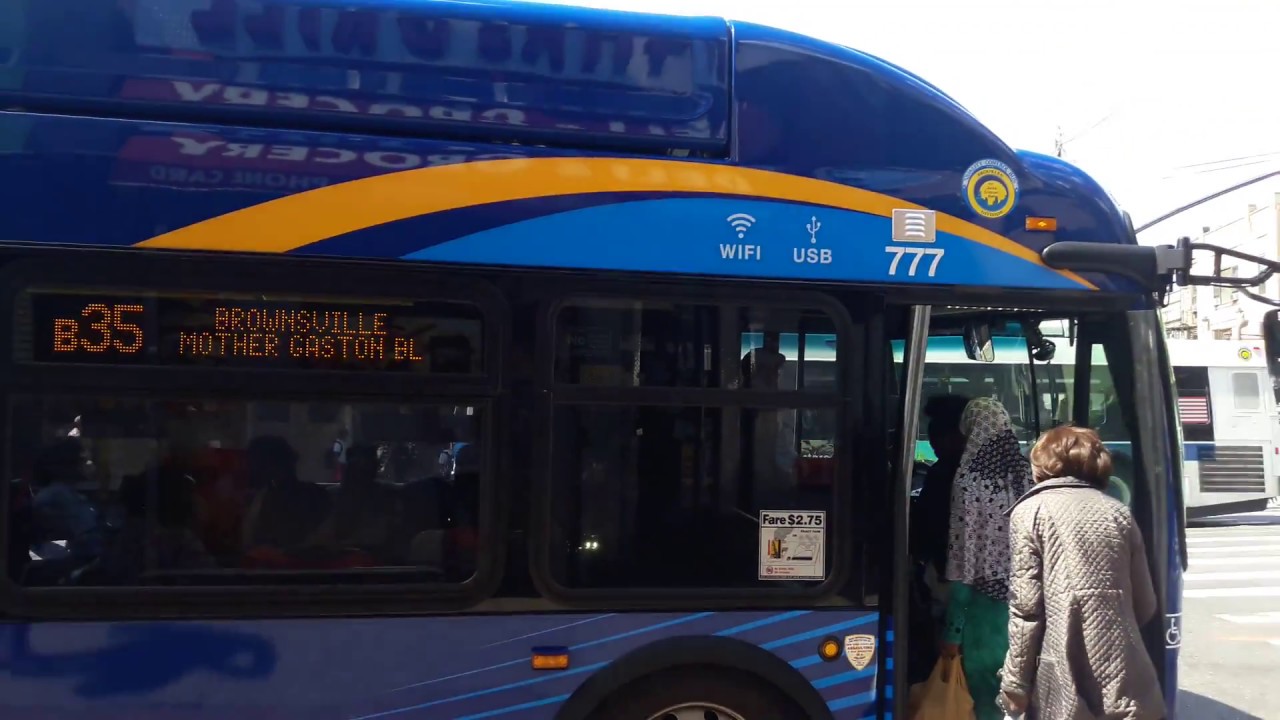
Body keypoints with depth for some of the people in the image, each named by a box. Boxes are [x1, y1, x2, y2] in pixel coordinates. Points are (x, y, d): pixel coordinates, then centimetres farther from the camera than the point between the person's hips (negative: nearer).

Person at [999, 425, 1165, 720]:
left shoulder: (1030, 511, 1)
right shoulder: (1119, 512, 13)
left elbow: (1027, 606, -7)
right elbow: (1145, 606, 15)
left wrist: (1015, 682, -1)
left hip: (1065, 685, -4)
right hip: (1125, 681, 4)